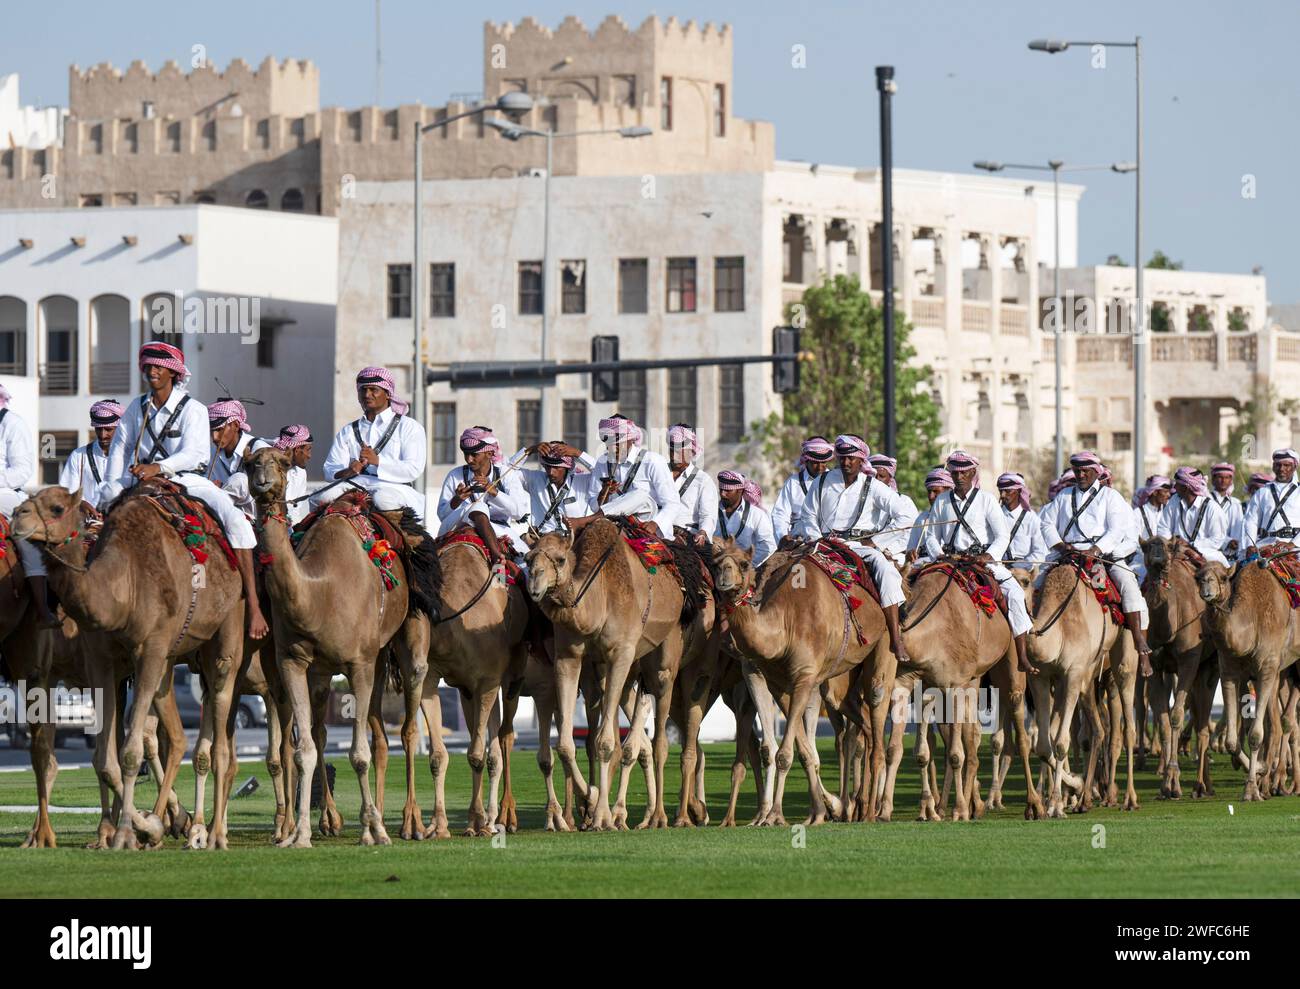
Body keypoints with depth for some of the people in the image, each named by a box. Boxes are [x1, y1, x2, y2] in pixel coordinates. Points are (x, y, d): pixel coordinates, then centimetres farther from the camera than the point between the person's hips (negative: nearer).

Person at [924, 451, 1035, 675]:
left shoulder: (986, 500, 5)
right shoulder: (942, 501, 12)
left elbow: (1003, 536, 0)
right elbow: (931, 536, 16)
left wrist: (989, 556, -15)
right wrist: (939, 555, -4)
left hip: (985, 558, -3)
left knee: (1014, 592, -23)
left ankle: (1022, 657, -23)